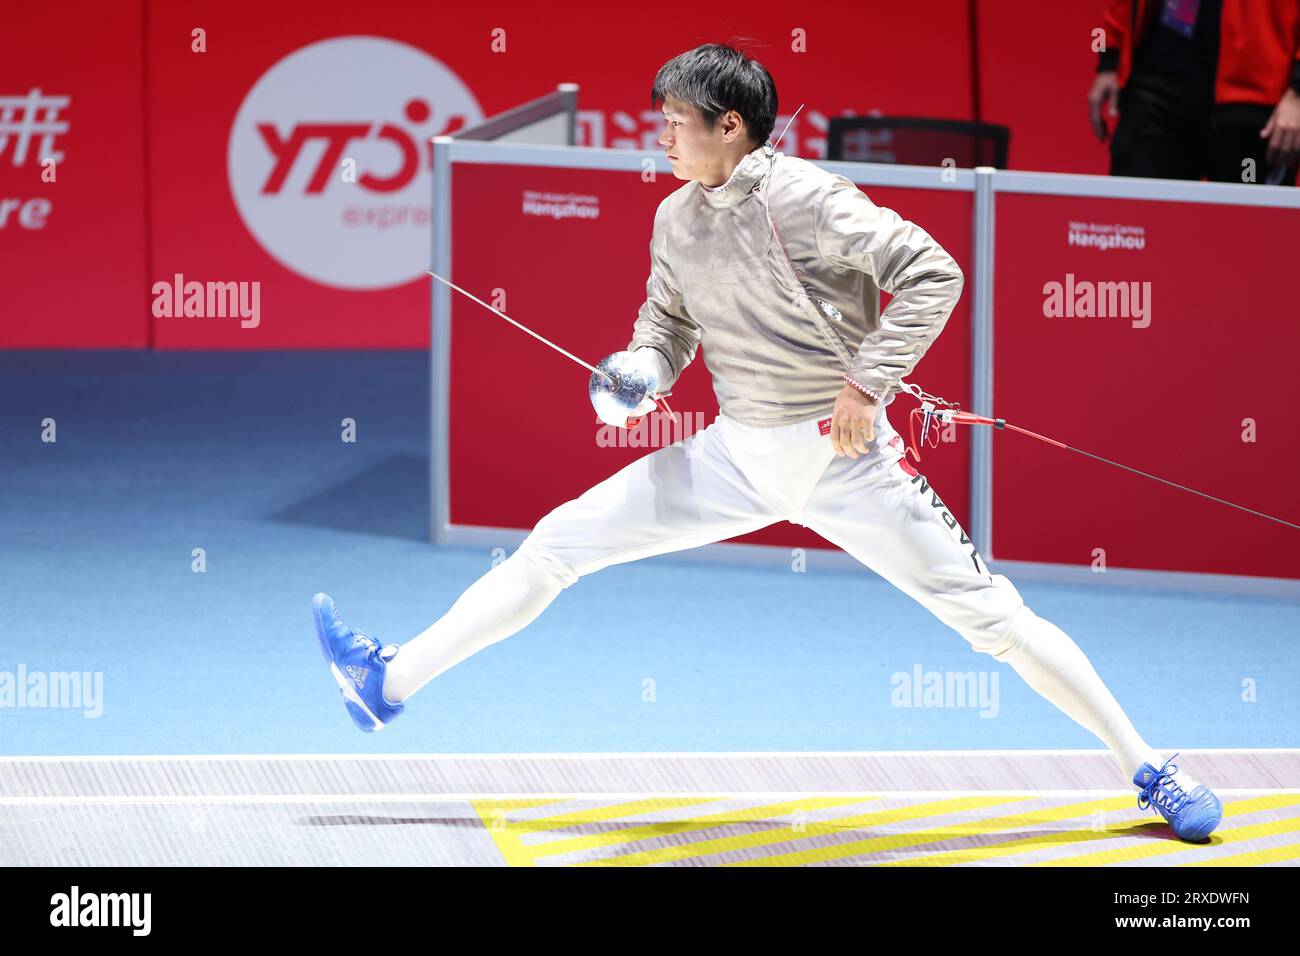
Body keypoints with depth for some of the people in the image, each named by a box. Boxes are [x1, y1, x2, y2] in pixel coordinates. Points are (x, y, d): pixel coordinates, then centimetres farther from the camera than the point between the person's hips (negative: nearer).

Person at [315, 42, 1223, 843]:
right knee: (559, 543, -1)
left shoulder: (804, 198, -20)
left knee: (987, 615, -5)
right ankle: (392, 682, 3)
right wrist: (643, 370, -7)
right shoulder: (678, 215, 1)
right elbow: (670, 318, 16)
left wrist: (868, 383, -23)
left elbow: (933, 274, -21)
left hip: (842, 457, -6)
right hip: (740, 455, 6)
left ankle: (1145, 766, 6)